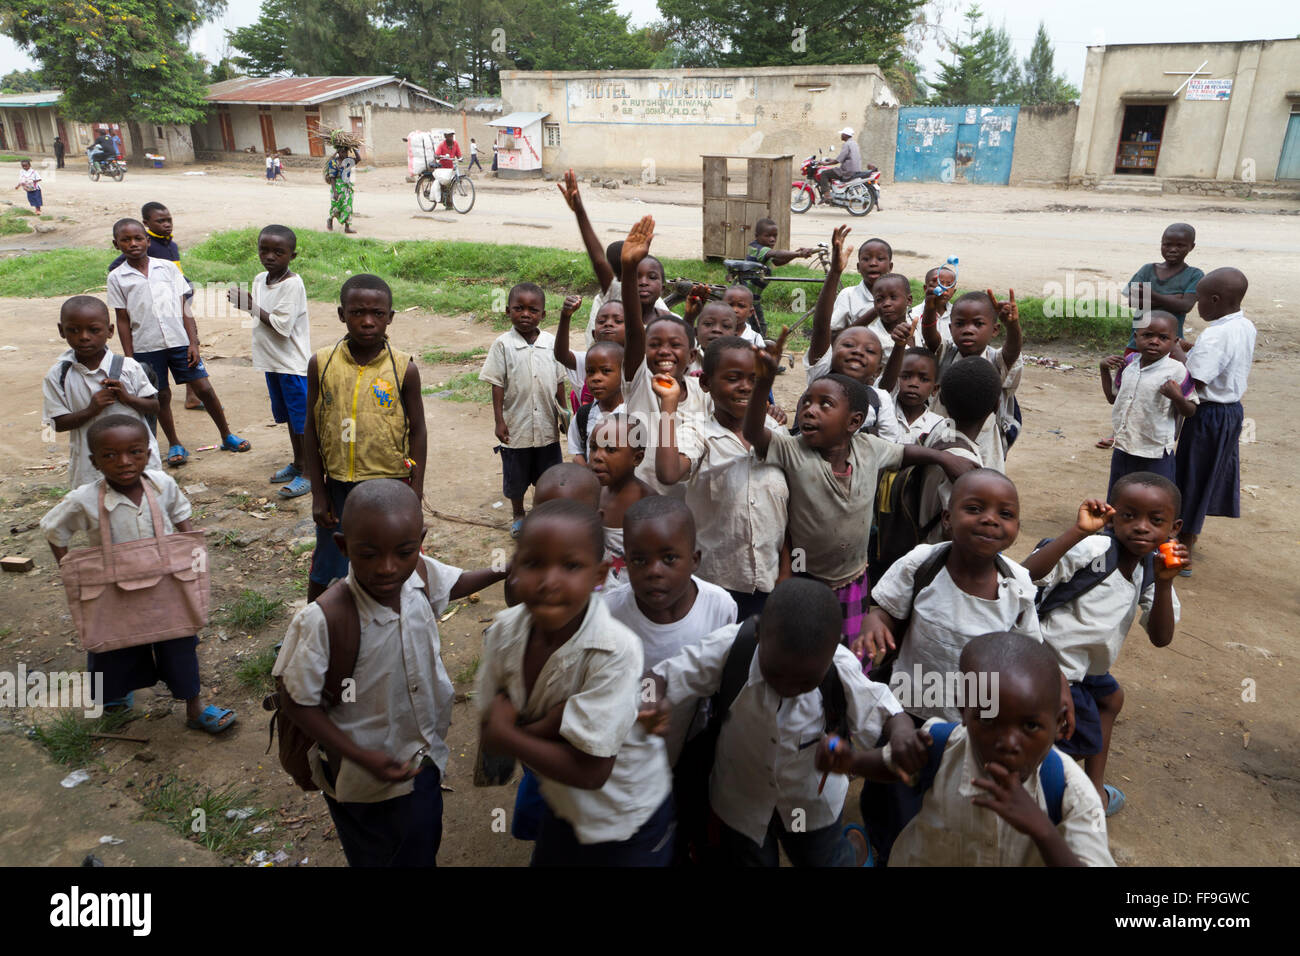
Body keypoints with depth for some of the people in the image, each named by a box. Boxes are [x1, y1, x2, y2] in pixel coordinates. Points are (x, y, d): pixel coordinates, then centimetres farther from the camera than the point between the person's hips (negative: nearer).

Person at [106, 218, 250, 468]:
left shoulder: (167, 268, 2)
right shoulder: (117, 278, 1)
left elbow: (184, 308, 3)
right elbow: (123, 320, 3)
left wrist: (193, 343, -3)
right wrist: (129, 357, 0)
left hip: (179, 341, 0)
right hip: (146, 347, 0)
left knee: (204, 388, 0)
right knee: (161, 396, 8)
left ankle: (226, 436, 15)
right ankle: (174, 445, 24)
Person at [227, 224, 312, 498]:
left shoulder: (292, 284, -18)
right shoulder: (260, 279, 8)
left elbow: (281, 326, -23)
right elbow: (262, 315, 15)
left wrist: (252, 306, -15)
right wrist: (245, 304, -3)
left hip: (293, 364, -8)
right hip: (271, 362, 8)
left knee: (302, 420, 0)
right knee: (288, 417, 20)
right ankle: (297, 464, 34)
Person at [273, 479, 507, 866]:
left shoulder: (422, 574, -18)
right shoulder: (323, 621, -35)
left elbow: (454, 585, 8)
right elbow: (297, 703, -21)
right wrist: (360, 757, -27)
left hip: (424, 759, 5)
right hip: (363, 780, -5)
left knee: (422, 852, 28)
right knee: (375, 857, 19)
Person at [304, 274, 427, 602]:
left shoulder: (404, 368, -7)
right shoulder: (321, 363, -4)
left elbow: (417, 431, -2)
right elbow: (312, 430, 2)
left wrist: (415, 494, -5)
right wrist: (318, 493, 1)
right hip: (338, 488, 2)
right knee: (324, 575, 15)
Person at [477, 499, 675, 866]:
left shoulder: (615, 652, -34)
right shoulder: (505, 630, -17)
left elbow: (589, 772, -29)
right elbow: (489, 734, -10)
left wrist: (506, 734, -20)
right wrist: (546, 725, -28)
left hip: (629, 822, -4)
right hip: (561, 808, 4)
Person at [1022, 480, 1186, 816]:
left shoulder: (1151, 568, 1)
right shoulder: (1093, 549, -24)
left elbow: (1160, 638, -5)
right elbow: (1026, 574, -39)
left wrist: (1164, 584, -19)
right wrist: (1078, 532, -44)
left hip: (1083, 666, 10)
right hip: (1051, 667, -10)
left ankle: (1093, 791, 46)